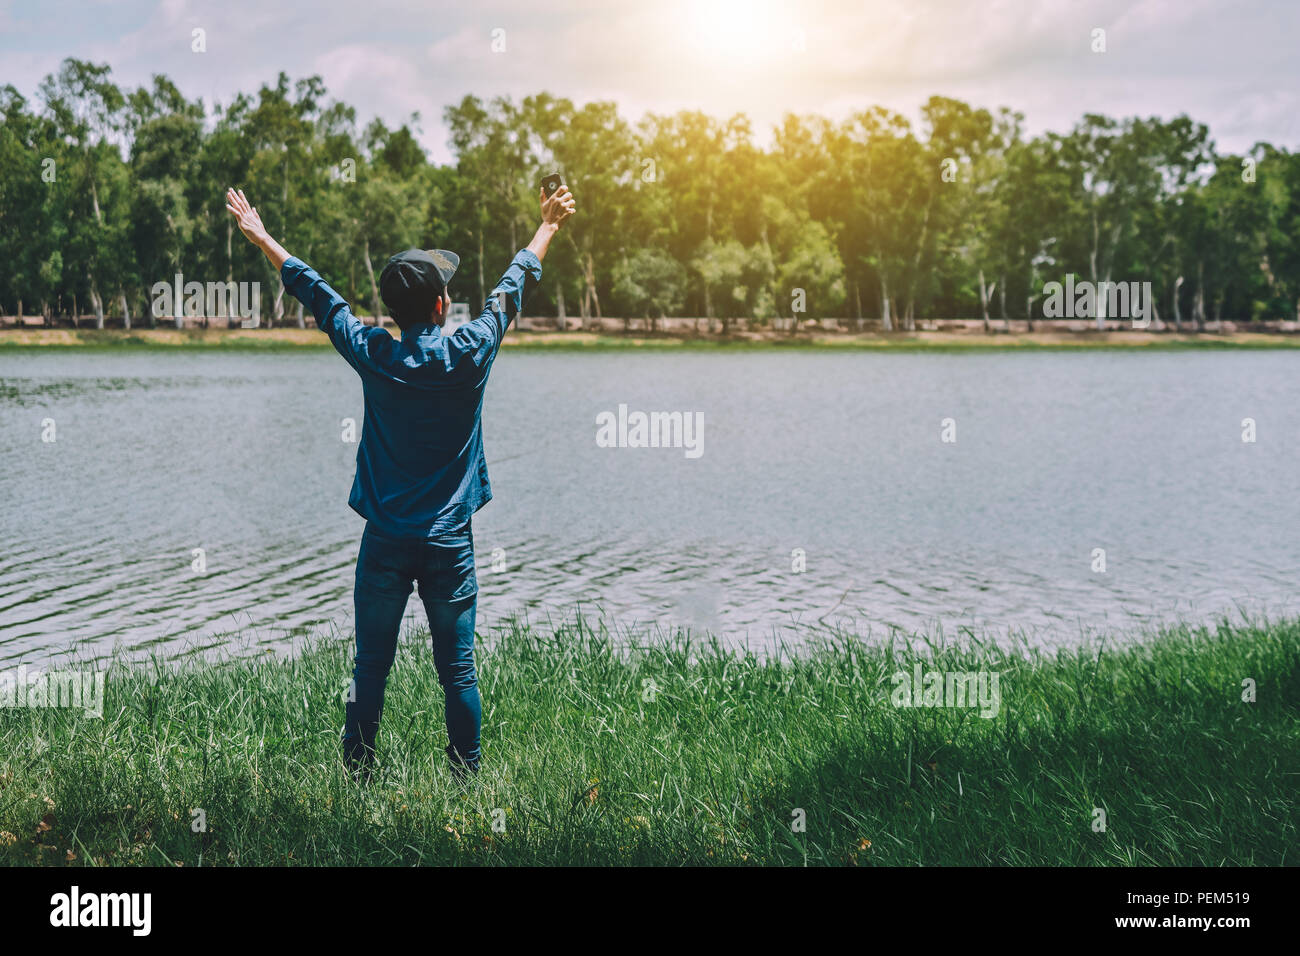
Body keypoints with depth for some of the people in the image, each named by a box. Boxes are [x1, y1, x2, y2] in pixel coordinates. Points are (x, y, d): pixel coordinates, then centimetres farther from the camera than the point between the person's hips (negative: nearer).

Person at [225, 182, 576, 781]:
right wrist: (548, 226, 24)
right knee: (458, 669, 5)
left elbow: (314, 292, 9)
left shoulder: (373, 355, -4)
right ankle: (466, 778, 10)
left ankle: (358, 776, 12)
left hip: (386, 540, 1)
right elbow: (513, 287, 9)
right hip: (450, 541, 0)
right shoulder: (469, 355, -6)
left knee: (370, 668, 7)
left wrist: (261, 237, 22)